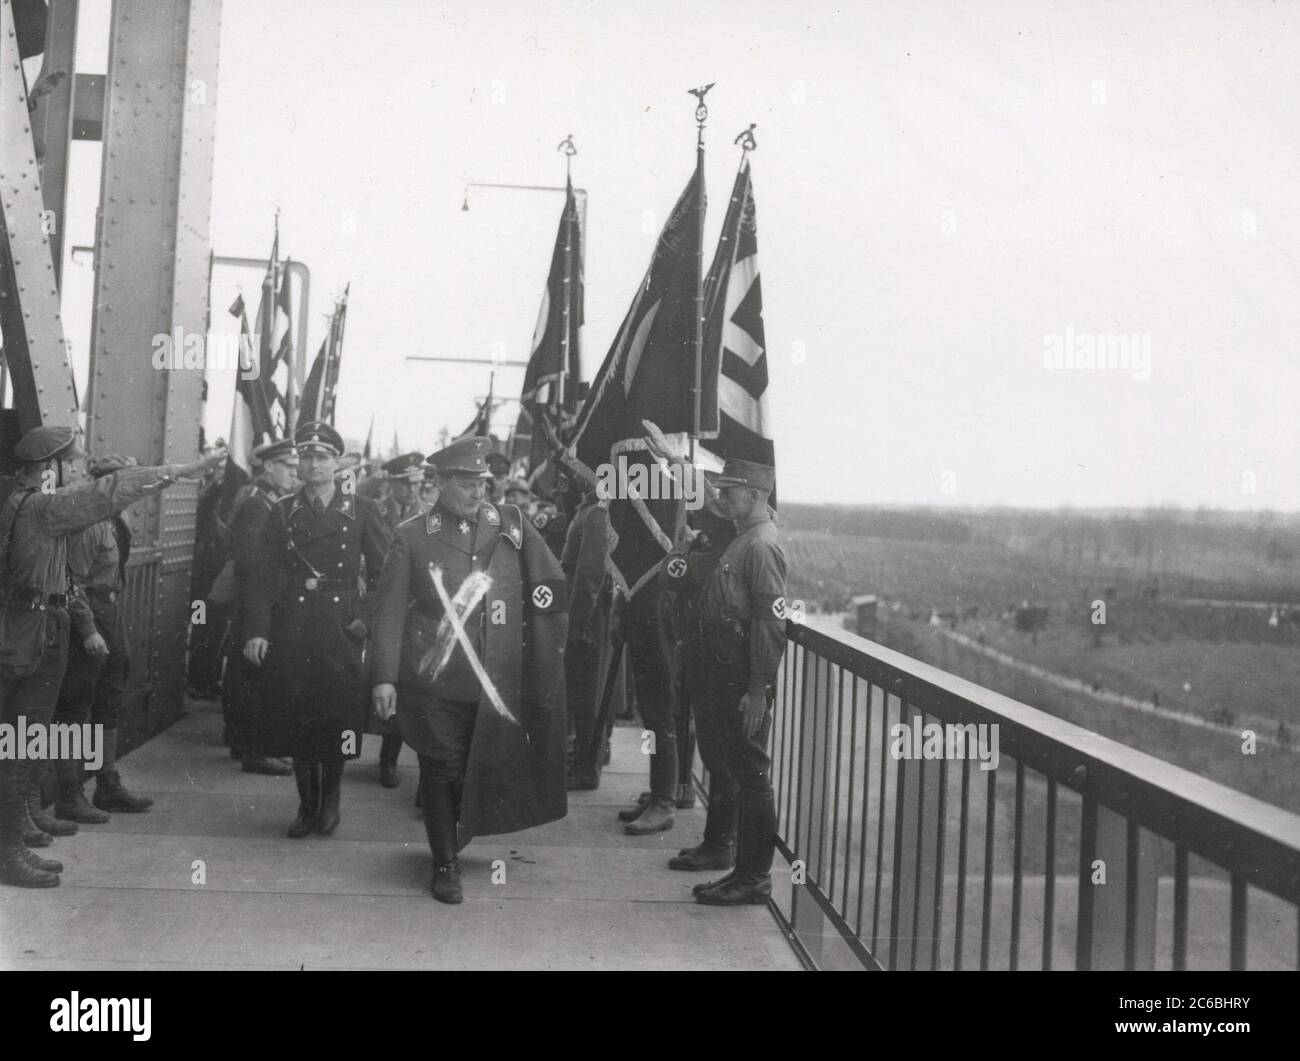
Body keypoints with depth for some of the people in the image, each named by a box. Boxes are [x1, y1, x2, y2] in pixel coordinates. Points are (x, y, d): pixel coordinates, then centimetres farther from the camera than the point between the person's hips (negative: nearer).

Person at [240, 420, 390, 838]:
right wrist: (255, 630, -6)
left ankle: (330, 799, 21)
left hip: (341, 627, -1)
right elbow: (261, 573, 3)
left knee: (337, 716, -1)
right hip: (291, 627, 1)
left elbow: (384, 571, 3)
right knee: (296, 718, 4)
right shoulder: (283, 512, 8)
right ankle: (307, 804, 19)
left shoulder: (361, 510, 4)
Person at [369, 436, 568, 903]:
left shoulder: (511, 524, 7)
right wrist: (384, 677, -7)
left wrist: (545, 648, 3)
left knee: (492, 769, 6)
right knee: (442, 772, 2)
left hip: (499, 684, 2)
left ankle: (461, 834, 32)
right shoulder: (413, 536, 1)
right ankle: (445, 865, 18)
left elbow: (552, 586, 12)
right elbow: (389, 610, -1)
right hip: (434, 684, -2)